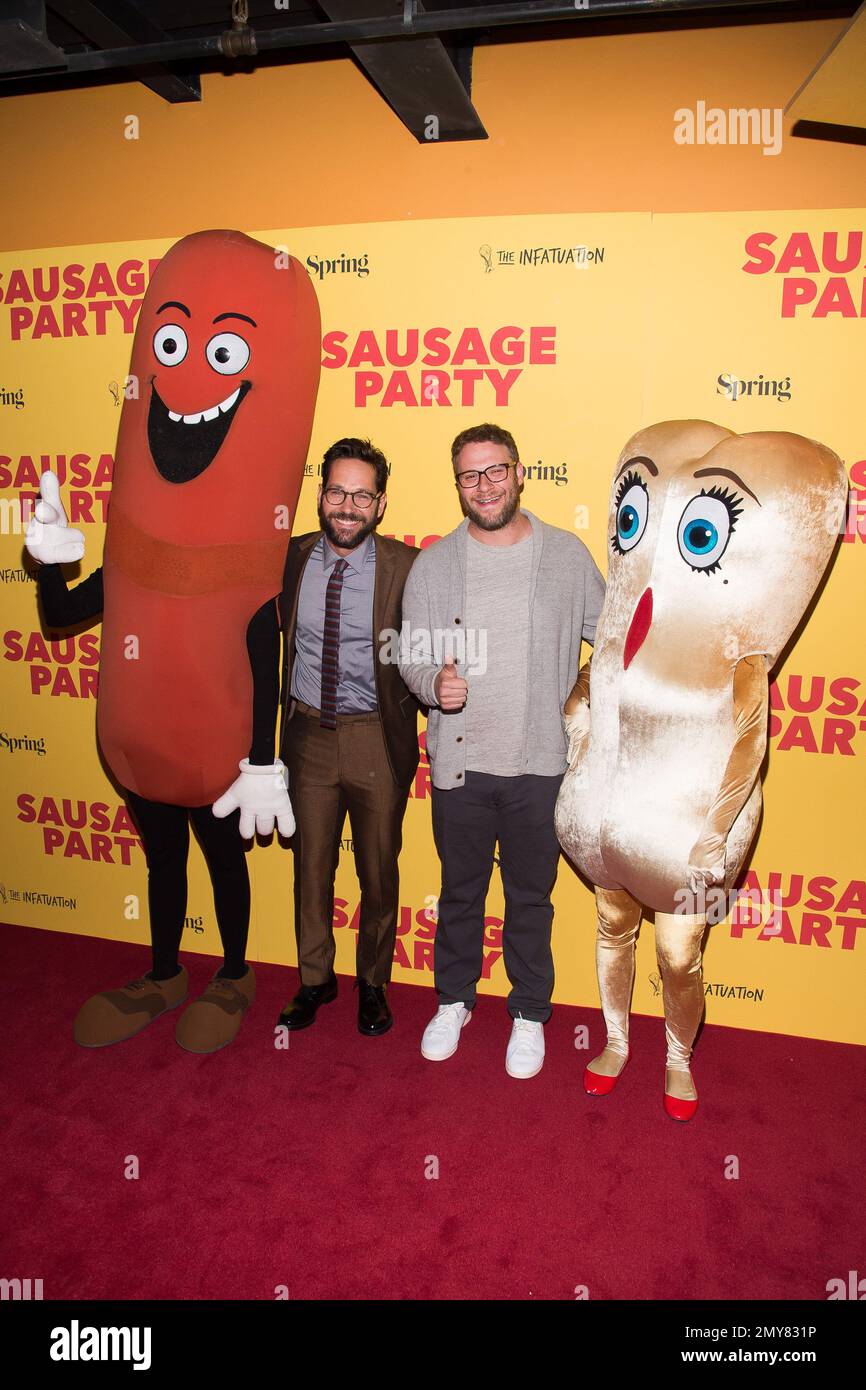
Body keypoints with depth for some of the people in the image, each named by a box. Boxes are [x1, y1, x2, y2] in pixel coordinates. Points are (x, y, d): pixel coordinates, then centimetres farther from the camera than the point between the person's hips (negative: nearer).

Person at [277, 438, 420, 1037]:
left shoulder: (406, 566, -10)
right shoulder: (292, 557, -1)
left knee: (379, 870, 13)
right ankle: (315, 979, 38)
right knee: (312, 864, 16)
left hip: (376, 738, -2)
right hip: (309, 734, 3)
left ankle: (373, 984, 36)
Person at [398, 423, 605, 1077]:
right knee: (460, 891, 17)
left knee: (530, 897, 13)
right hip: (458, 762, 1)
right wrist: (434, 683, -19)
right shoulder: (433, 564, 1)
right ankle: (454, 1001, 39)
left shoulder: (567, 554, -1)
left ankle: (530, 1014, 34)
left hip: (540, 762, -1)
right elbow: (412, 656, 2)